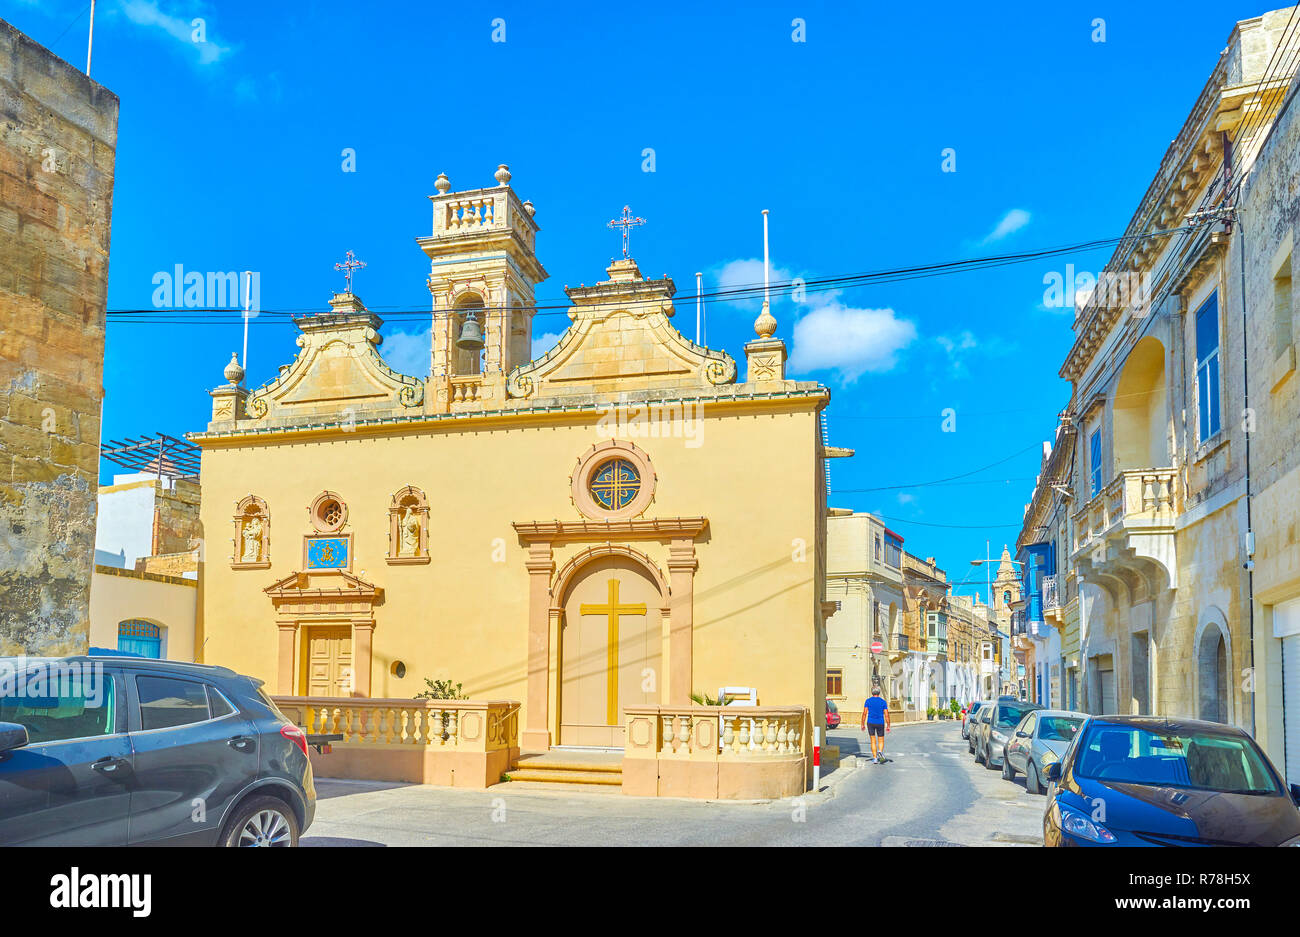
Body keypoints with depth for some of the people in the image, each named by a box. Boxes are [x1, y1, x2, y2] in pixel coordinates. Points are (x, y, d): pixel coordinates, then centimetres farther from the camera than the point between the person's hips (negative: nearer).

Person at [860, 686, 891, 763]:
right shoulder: (883, 702, 1)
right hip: (880, 723, 0)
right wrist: (888, 726, 3)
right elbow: (886, 715, -3)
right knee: (881, 741, 12)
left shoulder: (868, 701, 0)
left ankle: (875, 758, -1)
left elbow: (864, 713, -5)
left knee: (873, 741, 6)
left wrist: (863, 724, 1)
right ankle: (880, 751, -17)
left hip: (870, 723, 0)